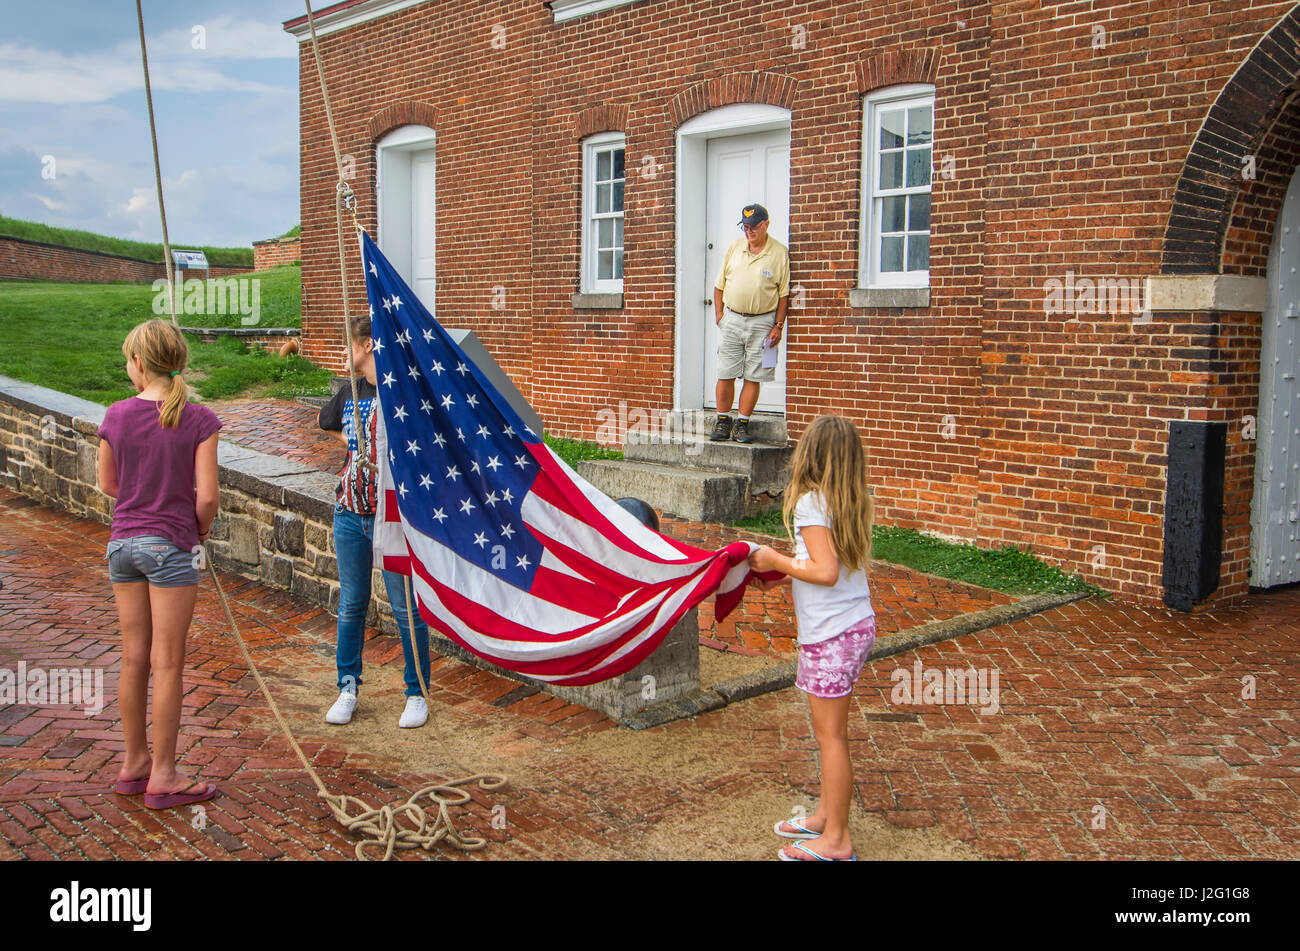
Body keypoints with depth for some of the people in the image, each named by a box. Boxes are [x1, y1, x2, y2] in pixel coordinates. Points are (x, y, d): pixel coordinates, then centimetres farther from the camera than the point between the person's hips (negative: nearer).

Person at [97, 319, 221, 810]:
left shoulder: (116, 416, -1)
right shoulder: (198, 420, -11)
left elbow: (108, 484, 11)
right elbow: (206, 497, -13)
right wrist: (199, 532, 4)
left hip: (122, 543, 4)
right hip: (171, 547, -4)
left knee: (134, 659, 15)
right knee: (167, 664, 3)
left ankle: (134, 762, 27)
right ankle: (163, 776, 11)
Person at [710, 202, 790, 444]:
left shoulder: (780, 253, -3)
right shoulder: (734, 247, 7)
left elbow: (784, 293, -1)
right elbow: (720, 283, 14)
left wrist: (778, 326, -5)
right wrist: (719, 313, 6)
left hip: (762, 322, -3)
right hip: (731, 318, 3)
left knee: (753, 377, 1)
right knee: (725, 375, 2)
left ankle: (742, 424, 9)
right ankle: (722, 422, 13)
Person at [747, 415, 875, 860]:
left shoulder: (811, 503, -16)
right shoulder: (850, 502, 9)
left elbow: (826, 572, -23)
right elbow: (836, 561, 10)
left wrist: (779, 561, -11)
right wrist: (786, 565, 12)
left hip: (831, 634, -9)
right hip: (856, 624, 9)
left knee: (831, 733, 0)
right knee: (826, 729, 18)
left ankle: (835, 840, 9)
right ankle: (825, 816, 30)